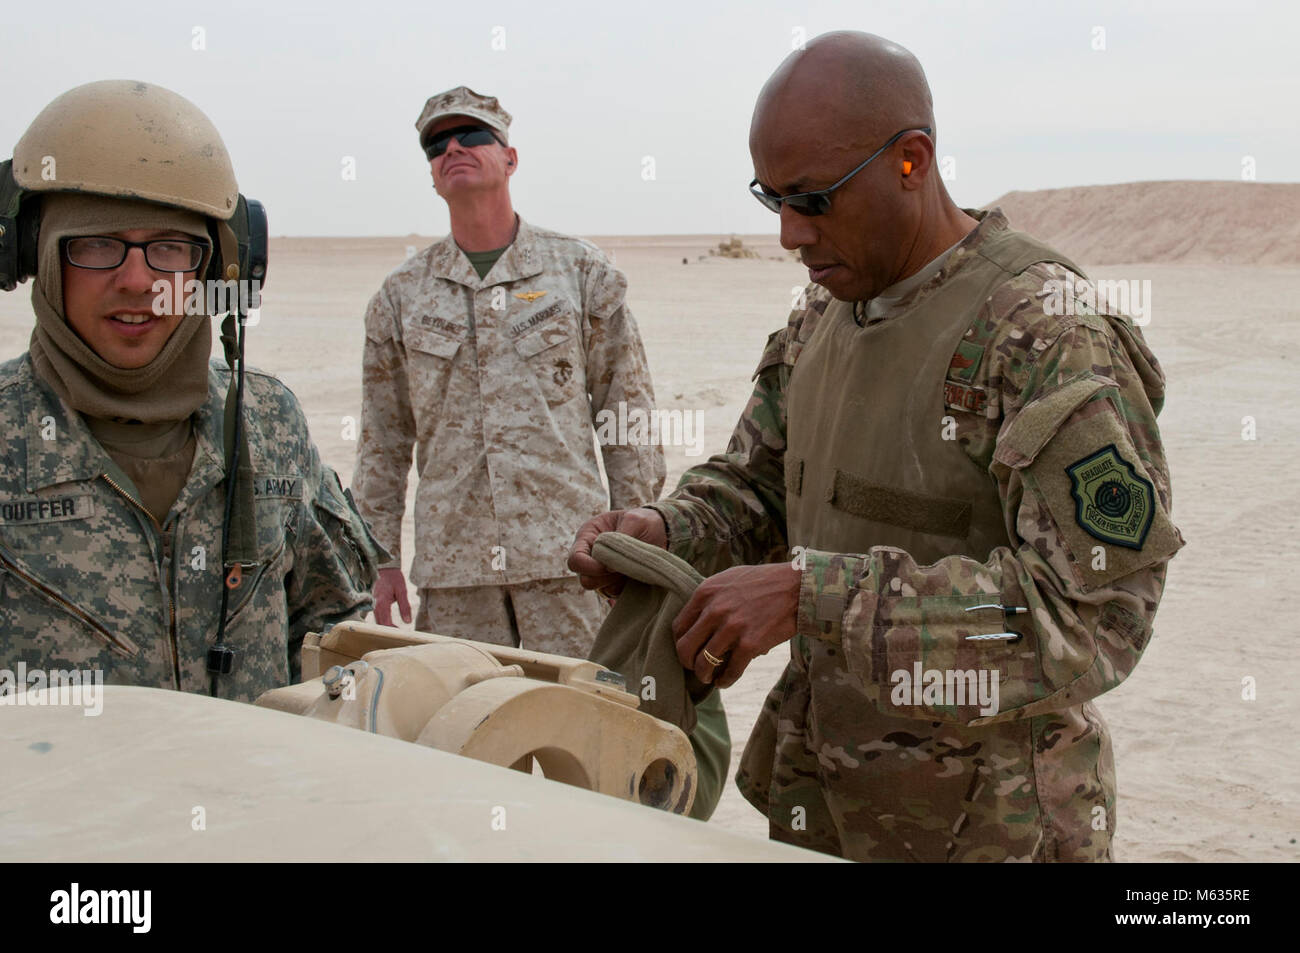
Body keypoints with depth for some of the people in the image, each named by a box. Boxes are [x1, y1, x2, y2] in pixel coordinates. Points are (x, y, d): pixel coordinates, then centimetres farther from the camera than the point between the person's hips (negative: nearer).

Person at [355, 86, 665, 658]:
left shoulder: (581, 272, 6)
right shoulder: (401, 295, 11)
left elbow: (628, 413, 6)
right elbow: (383, 440, 13)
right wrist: (382, 558, 8)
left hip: (566, 552, -1)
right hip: (452, 566, 2)